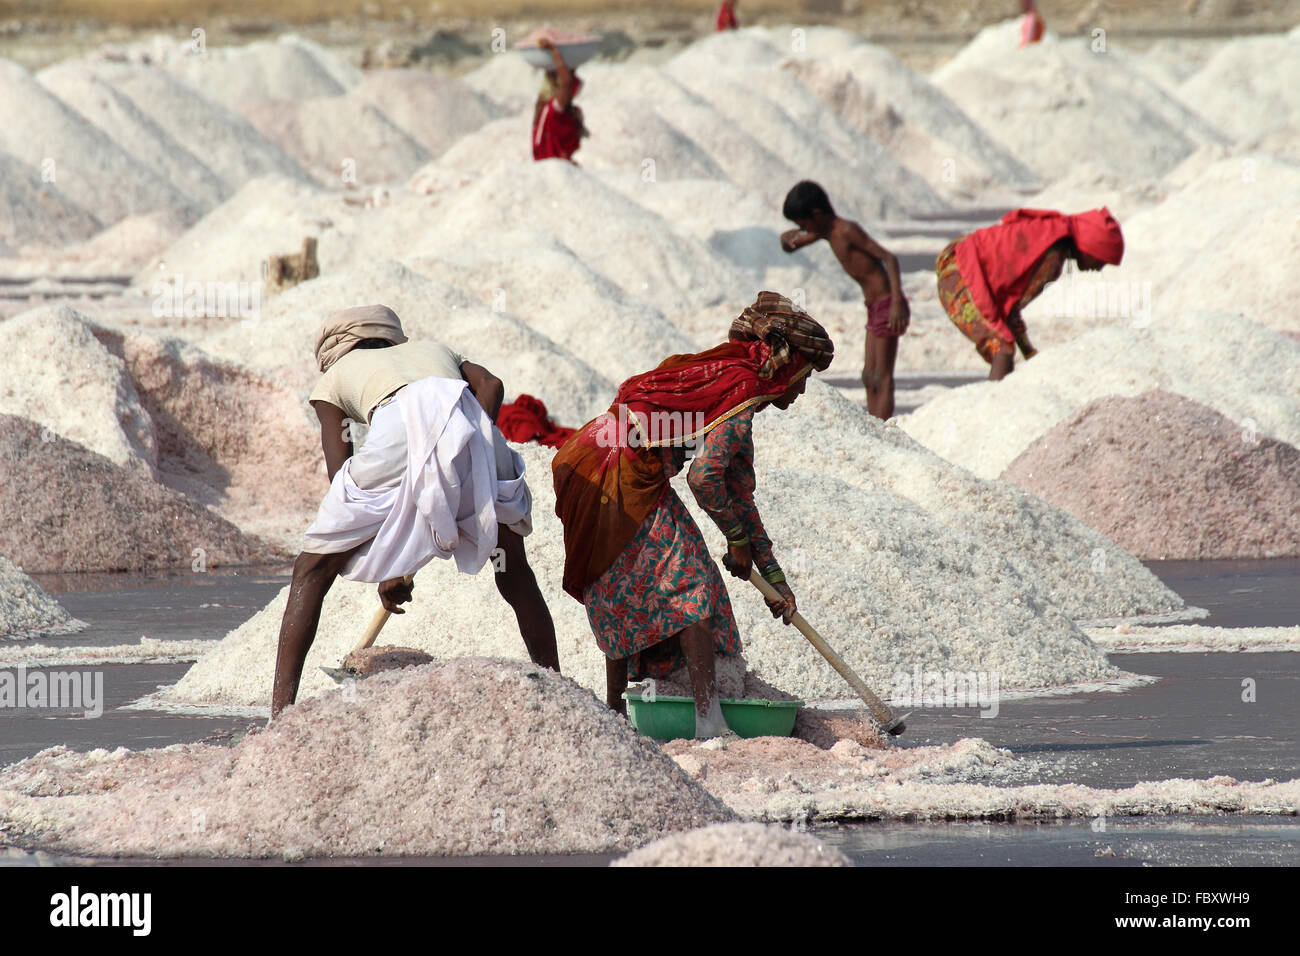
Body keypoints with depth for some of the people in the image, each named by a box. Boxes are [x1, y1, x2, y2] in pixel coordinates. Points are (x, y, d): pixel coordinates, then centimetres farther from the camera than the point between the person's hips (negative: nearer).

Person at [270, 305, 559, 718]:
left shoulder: (334, 378, 35)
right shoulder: (431, 350, 43)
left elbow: (343, 479, 24)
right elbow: (490, 384, 20)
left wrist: (382, 569, 24)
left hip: (401, 432, -2)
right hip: (471, 423, 3)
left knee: (313, 571, 11)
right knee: (515, 574, 24)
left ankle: (280, 711, 2)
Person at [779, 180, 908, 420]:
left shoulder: (847, 230, -18)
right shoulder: (826, 231, 9)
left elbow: (889, 257, -23)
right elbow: (788, 244, 22)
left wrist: (897, 302, -31)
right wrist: (790, 238, -4)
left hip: (887, 304, -10)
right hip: (874, 308, 10)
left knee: (882, 379, -8)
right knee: (869, 377, 11)